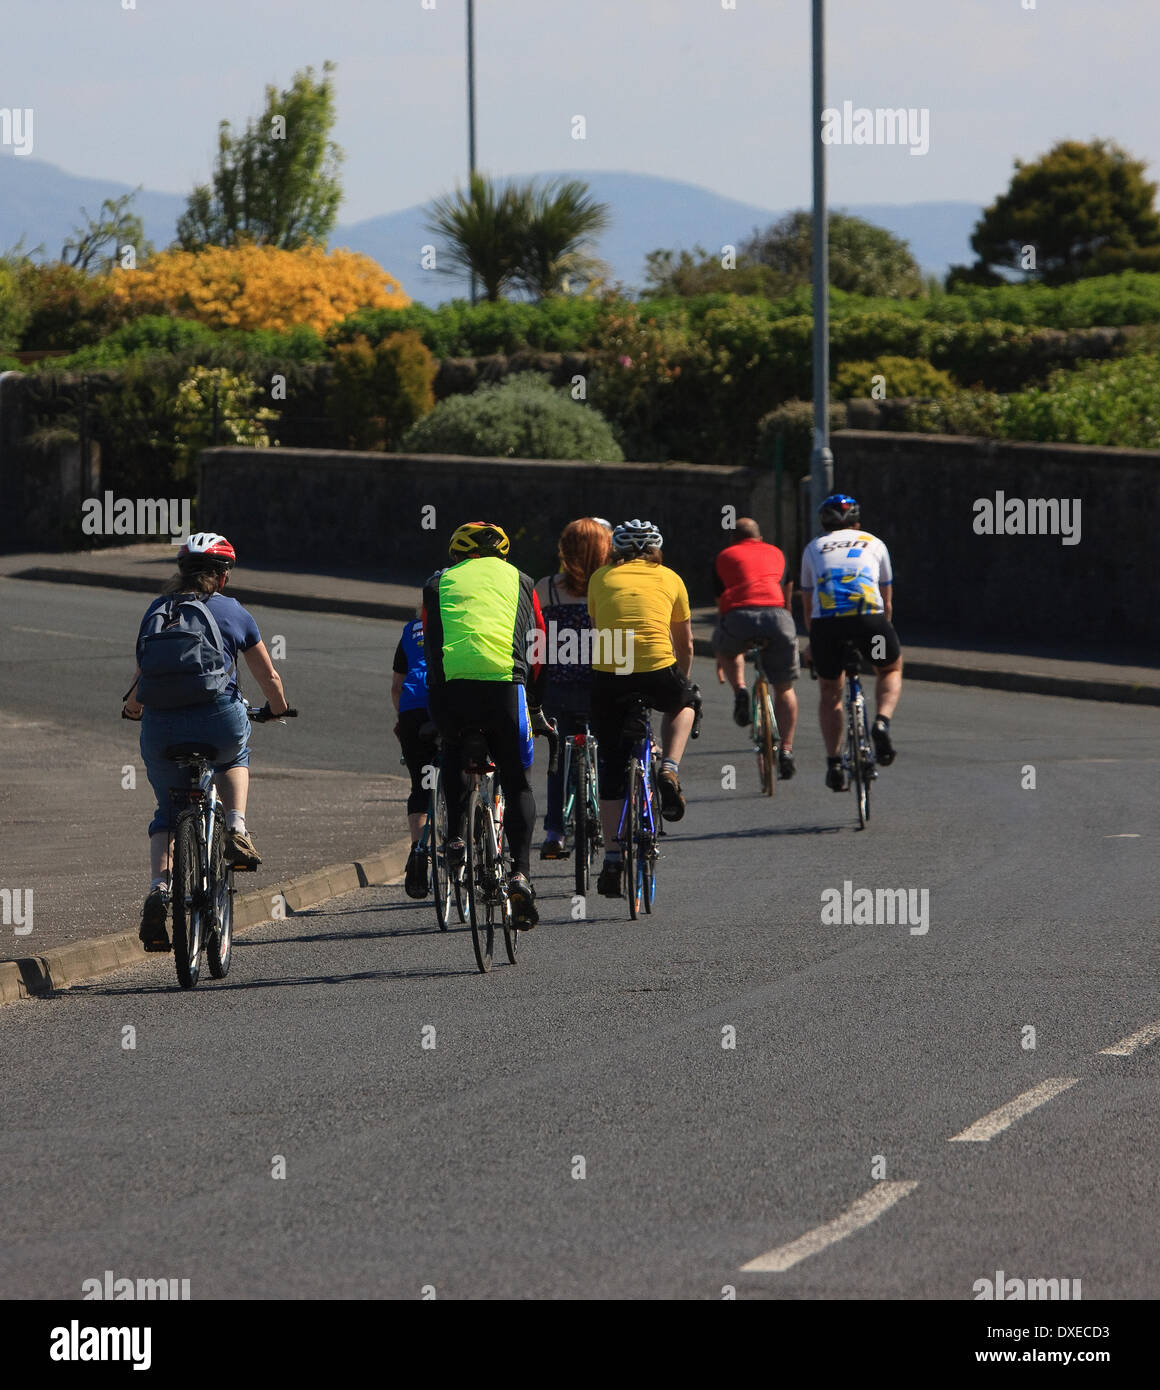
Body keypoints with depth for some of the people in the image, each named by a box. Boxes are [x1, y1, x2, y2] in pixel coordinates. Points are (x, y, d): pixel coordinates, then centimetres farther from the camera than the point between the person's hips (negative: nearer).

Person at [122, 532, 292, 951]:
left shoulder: (156, 611, 14)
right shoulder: (233, 613, 10)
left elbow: (142, 673, 26)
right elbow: (268, 677, 20)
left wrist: (132, 706, 48)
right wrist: (278, 709, 41)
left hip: (161, 728, 1)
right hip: (219, 720, -1)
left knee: (166, 813, 21)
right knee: (234, 757, 36)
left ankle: (158, 890, -1)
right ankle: (236, 830, 12)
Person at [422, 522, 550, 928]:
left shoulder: (439, 583, 24)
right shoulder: (517, 580, 25)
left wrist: (434, 710, 31)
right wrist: (535, 707, 36)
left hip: (450, 685, 1)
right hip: (504, 682, -1)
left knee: (453, 751, 33)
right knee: (516, 784, 10)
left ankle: (456, 836, 18)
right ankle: (520, 872, -7)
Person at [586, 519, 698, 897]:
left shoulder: (601, 579, 18)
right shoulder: (669, 579, 18)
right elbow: (685, 644, 26)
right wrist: (682, 684, 43)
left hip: (607, 676, 1)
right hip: (658, 672, -1)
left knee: (611, 769, 13)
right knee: (683, 702, 35)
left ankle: (612, 859, 9)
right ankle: (670, 770, 12)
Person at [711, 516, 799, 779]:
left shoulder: (724, 557, 27)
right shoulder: (776, 554, 32)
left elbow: (721, 605, 33)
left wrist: (720, 655, 42)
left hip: (738, 615, -1)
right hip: (775, 615, 1)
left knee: (726, 649, 34)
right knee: (784, 689, 16)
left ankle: (739, 691, 7)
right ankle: (786, 750, 9)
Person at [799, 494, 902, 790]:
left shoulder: (814, 548, 26)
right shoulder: (873, 544, 25)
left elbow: (807, 602, 34)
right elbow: (887, 602, 32)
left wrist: (813, 643, 48)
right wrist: (880, 633, 47)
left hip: (826, 621, 1)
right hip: (869, 617, -1)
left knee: (829, 693, 22)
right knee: (891, 670, 27)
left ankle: (834, 763, 12)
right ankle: (882, 722, 0)